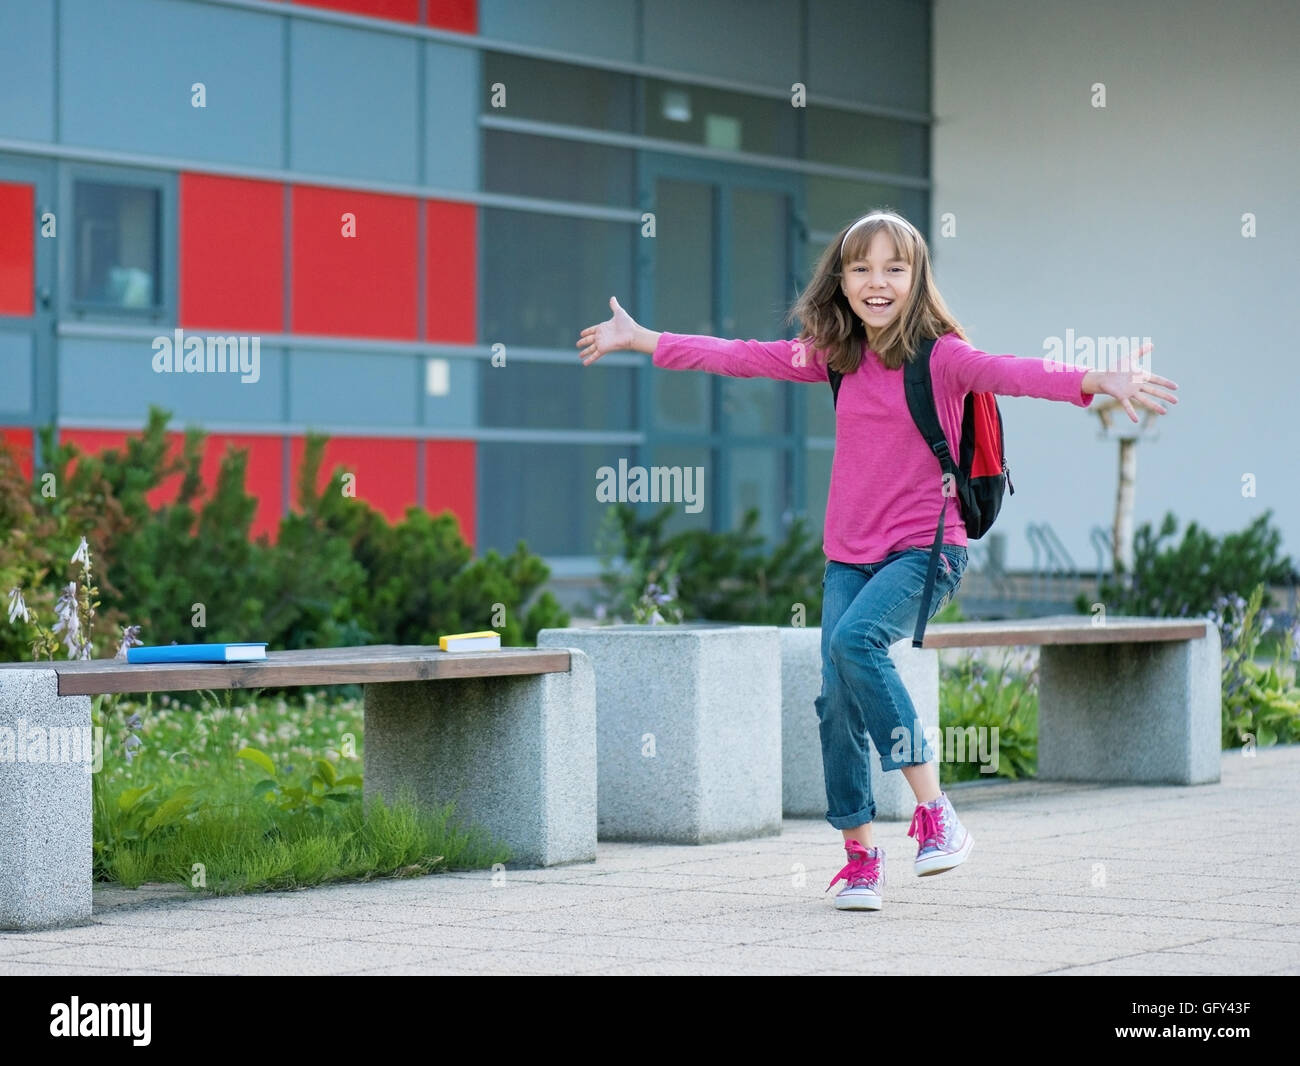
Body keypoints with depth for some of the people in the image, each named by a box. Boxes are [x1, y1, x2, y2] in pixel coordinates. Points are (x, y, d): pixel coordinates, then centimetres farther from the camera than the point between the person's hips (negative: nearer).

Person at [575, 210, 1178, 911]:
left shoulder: (939, 355, -9)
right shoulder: (835, 356, 8)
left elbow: (1011, 373, -26)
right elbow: (742, 358, 15)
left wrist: (1098, 380, -44)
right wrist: (642, 340, 19)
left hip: (925, 547, -6)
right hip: (849, 555, 6)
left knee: (856, 639, -30)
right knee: (838, 699, -4)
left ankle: (936, 812, -24)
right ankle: (860, 854, 10)